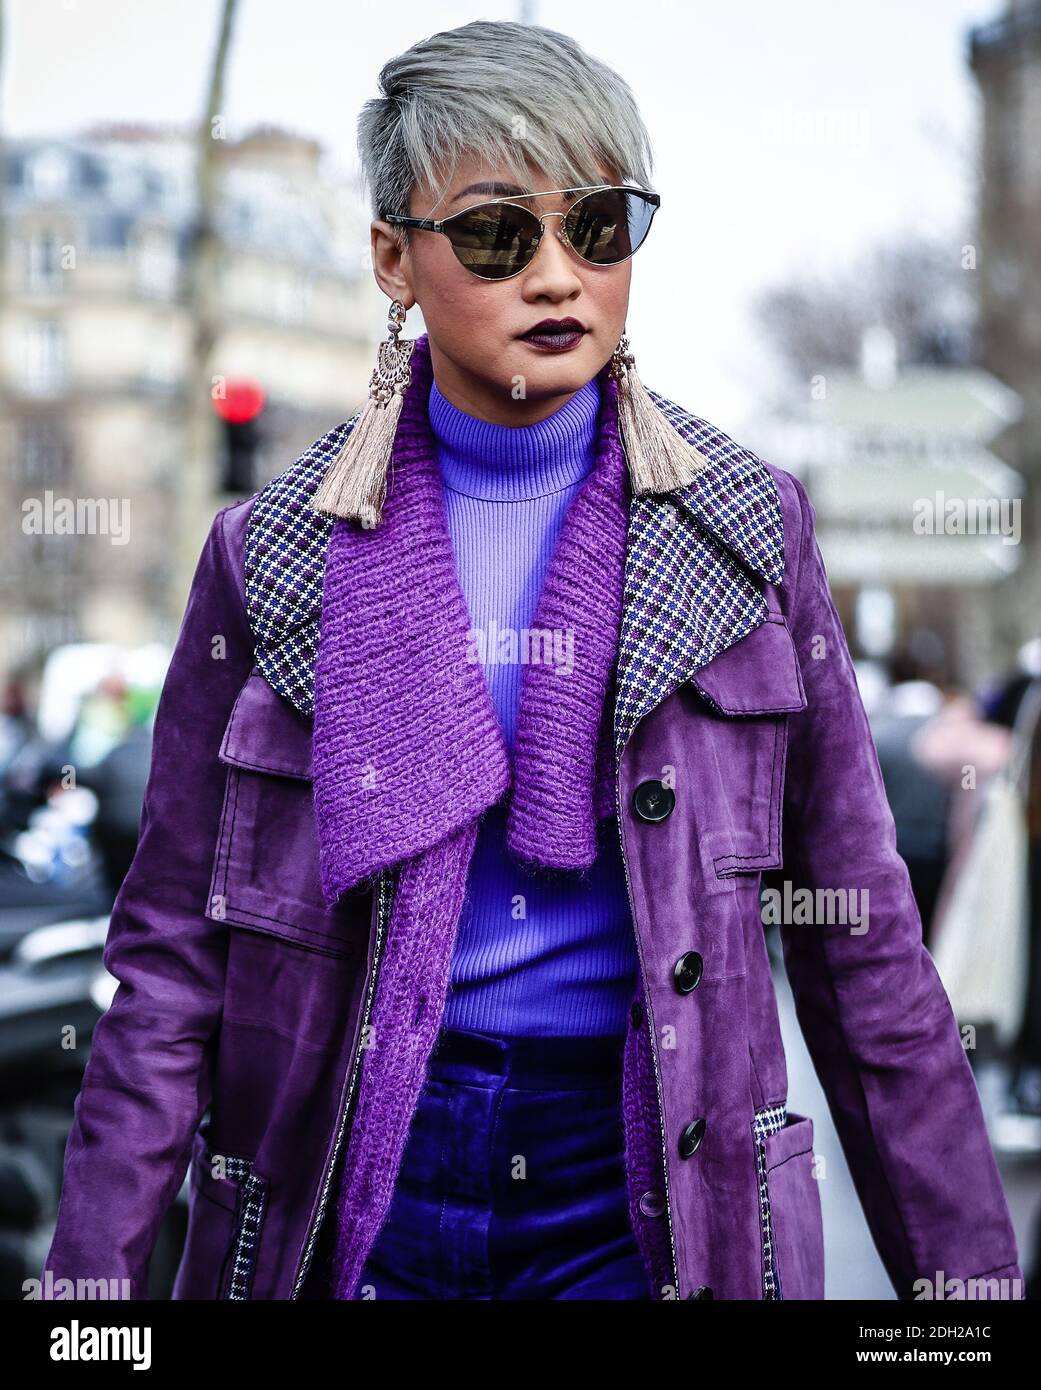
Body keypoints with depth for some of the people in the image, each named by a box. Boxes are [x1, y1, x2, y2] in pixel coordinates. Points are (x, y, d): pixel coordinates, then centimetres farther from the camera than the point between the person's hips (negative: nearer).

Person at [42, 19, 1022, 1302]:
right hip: (353, 1187, 0)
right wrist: (89, 1271, -7)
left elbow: (860, 941, 0)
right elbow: (172, 953, -1)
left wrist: (966, 1266, -2)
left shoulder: (746, 534, -1)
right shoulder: (274, 560, -2)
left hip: (641, 1190, 0)